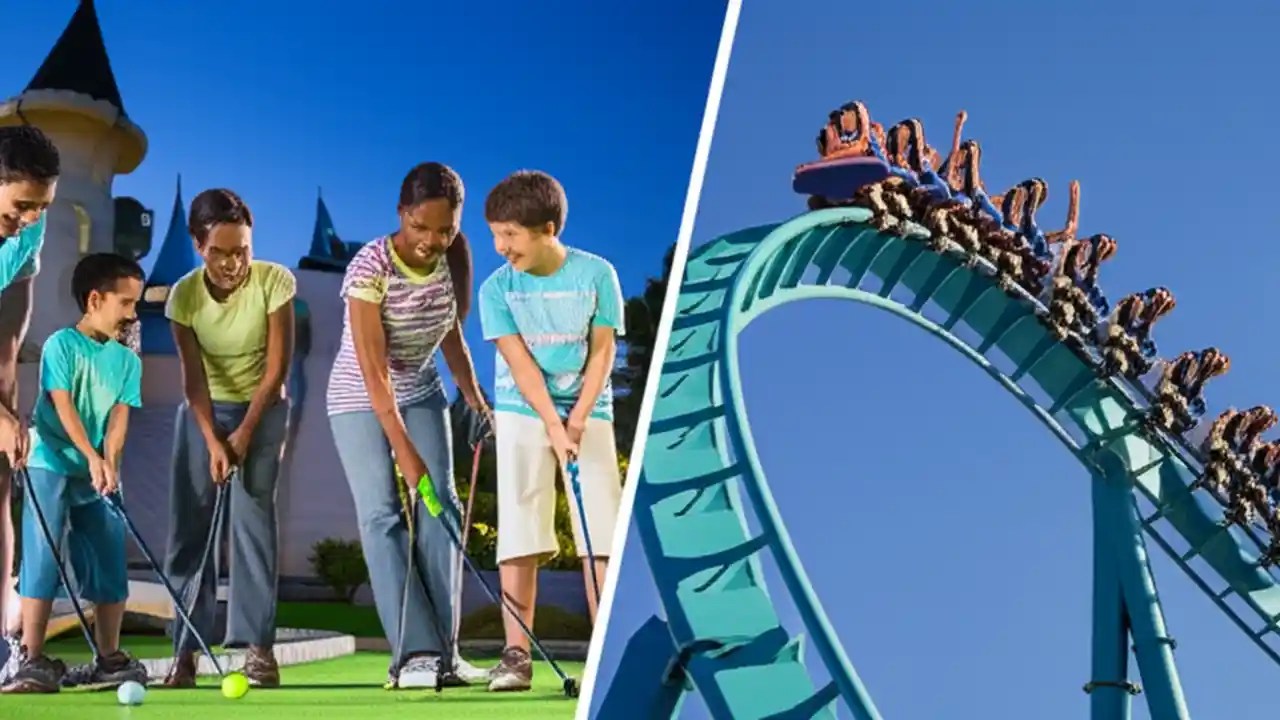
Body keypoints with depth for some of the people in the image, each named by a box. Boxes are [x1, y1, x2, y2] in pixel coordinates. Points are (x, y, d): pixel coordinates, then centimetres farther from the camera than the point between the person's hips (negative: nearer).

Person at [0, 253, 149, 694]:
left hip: (99, 475, 5)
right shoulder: (61, 344, -6)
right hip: (51, 466, -5)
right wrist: (92, 457, -24)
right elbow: (64, 407, -15)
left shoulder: (128, 360, 8)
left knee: (110, 564, 5)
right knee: (41, 560, -7)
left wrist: (109, 464, -16)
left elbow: (119, 417, 0)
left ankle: (109, 658, 15)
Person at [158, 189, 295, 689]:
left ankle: (258, 646, -11)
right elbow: (193, 378, -14)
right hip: (203, 411, 2)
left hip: (262, 409, -2)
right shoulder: (184, 295, -14)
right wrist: (213, 442, -24)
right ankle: (186, 648, 3)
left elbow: (277, 367, -16)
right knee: (189, 525, -2)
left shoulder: (275, 282, -20)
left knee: (253, 516, -13)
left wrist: (244, 433, -16)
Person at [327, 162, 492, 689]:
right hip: (360, 400, -4)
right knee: (382, 515, -12)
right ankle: (414, 653, -13)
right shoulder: (370, 267, -26)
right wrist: (404, 448, -32)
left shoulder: (452, 261, -10)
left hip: (422, 394, 5)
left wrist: (472, 394, -2)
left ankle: (441, 651, -2)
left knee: (440, 507, -5)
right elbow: (373, 370, -28)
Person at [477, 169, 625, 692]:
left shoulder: (596, 274, -10)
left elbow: (602, 350, -6)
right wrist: (553, 427, -21)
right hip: (522, 413, 0)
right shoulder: (497, 288, -9)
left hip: (588, 411, 0)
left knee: (601, 528, -4)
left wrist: (578, 419, -14)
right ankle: (517, 653, -3)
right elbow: (520, 364, -13)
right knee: (519, 532, -6)